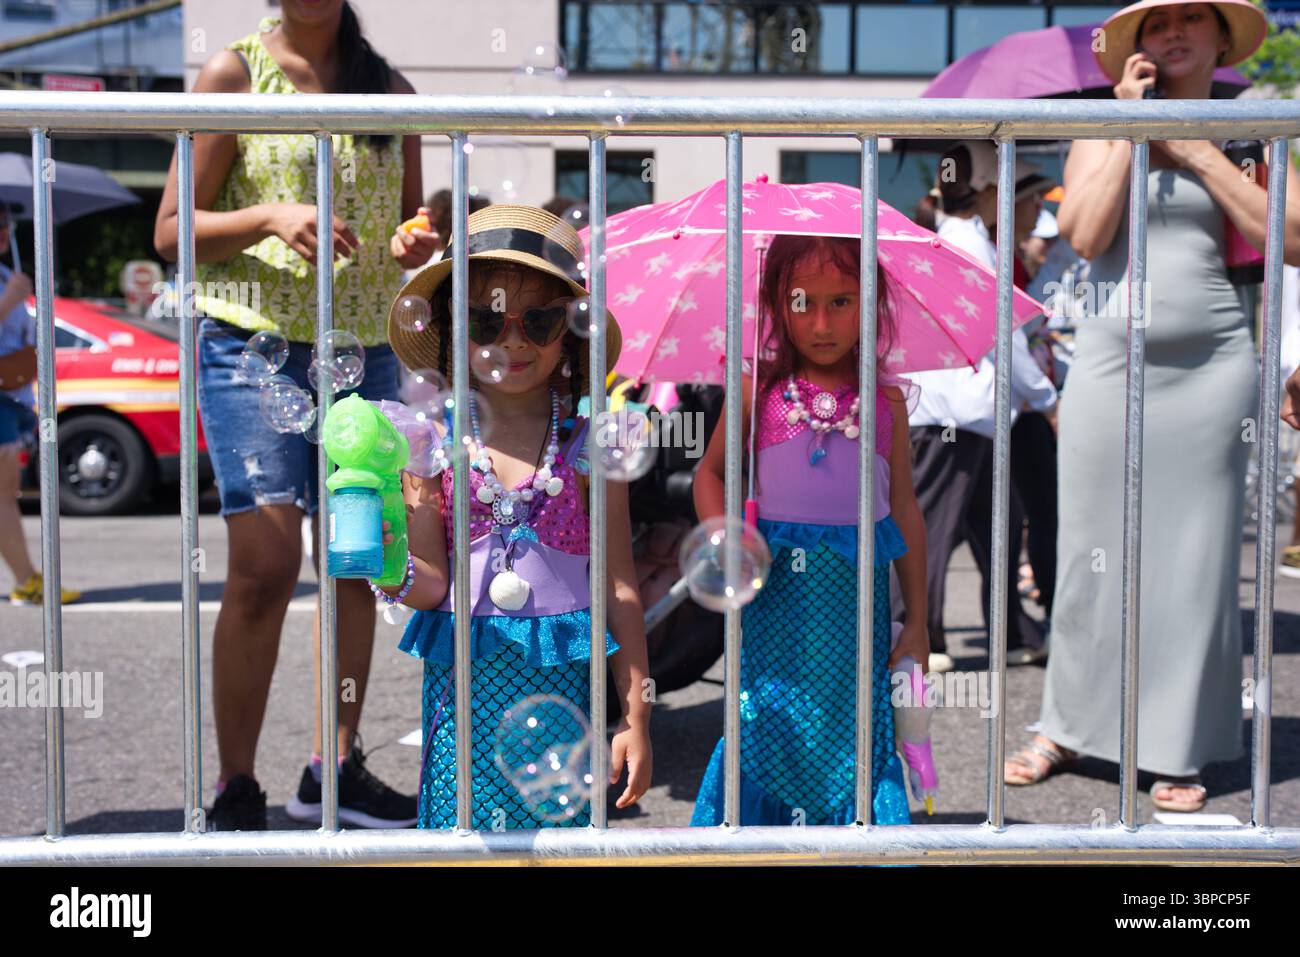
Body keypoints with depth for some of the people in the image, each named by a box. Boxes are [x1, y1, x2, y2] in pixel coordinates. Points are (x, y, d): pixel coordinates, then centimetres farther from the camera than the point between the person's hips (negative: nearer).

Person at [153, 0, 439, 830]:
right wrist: (270, 215, -19)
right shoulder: (235, 72, 1)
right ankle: (236, 789, 1)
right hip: (254, 343, -4)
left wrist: (416, 245, -3)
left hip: (367, 350, 5)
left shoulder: (390, 88, 13)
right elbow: (171, 229, -2)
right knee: (265, 566, -12)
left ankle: (334, 769, 16)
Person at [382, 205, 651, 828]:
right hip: (465, 683, 1)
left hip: (563, 683, 0)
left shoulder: (588, 449, -1)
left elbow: (620, 590, 1)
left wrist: (635, 718, 0)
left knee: (559, 818, 4)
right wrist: (393, 571, -24)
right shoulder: (433, 446, 0)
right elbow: (435, 585, -1)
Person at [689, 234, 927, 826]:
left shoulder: (886, 401, 1)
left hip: (857, 589, 1)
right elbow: (710, 473, 9)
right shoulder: (758, 392, -3)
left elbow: (905, 510, 6)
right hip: (776, 588, -1)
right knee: (771, 727, 3)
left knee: (853, 725, 7)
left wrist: (917, 621, 7)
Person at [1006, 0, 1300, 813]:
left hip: (1212, 364, 0)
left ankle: (1179, 750, 15)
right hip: (1112, 359, 0)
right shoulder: (1103, 131, 8)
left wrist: (1197, 150, -6)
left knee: (1196, 556, 4)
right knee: (1094, 550, 5)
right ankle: (1068, 726, 20)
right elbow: (1085, 234, -8)